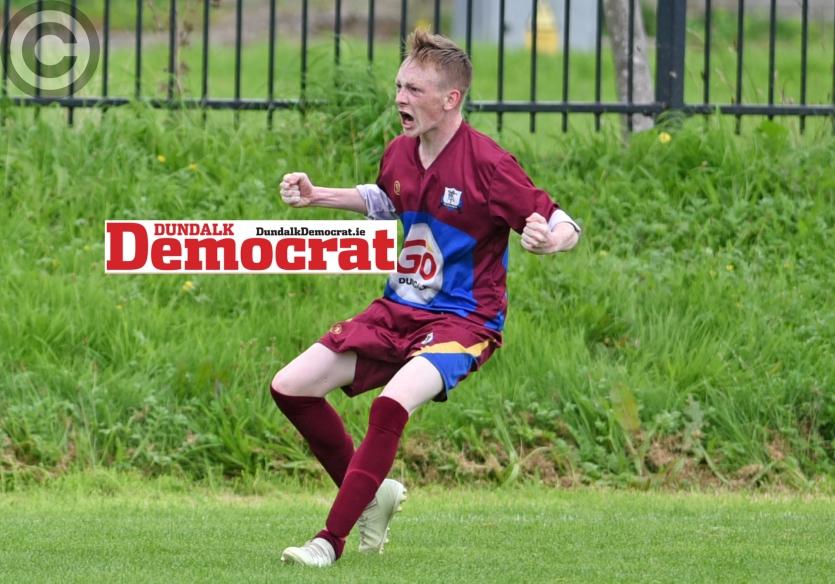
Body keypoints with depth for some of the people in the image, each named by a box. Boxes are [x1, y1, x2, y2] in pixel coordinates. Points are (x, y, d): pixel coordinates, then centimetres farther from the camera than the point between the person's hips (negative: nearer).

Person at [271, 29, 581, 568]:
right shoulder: (399, 154, 4)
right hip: (398, 311, 8)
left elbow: (567, 228, -15)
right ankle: (373, 492, 18)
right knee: (290, 387, 0)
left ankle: (332, 540, -27)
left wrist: (548, 239, -39)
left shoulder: (487, 163, -17)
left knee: (391, 405, -34)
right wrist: (317, 196, 17)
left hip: (463, 321, -8)